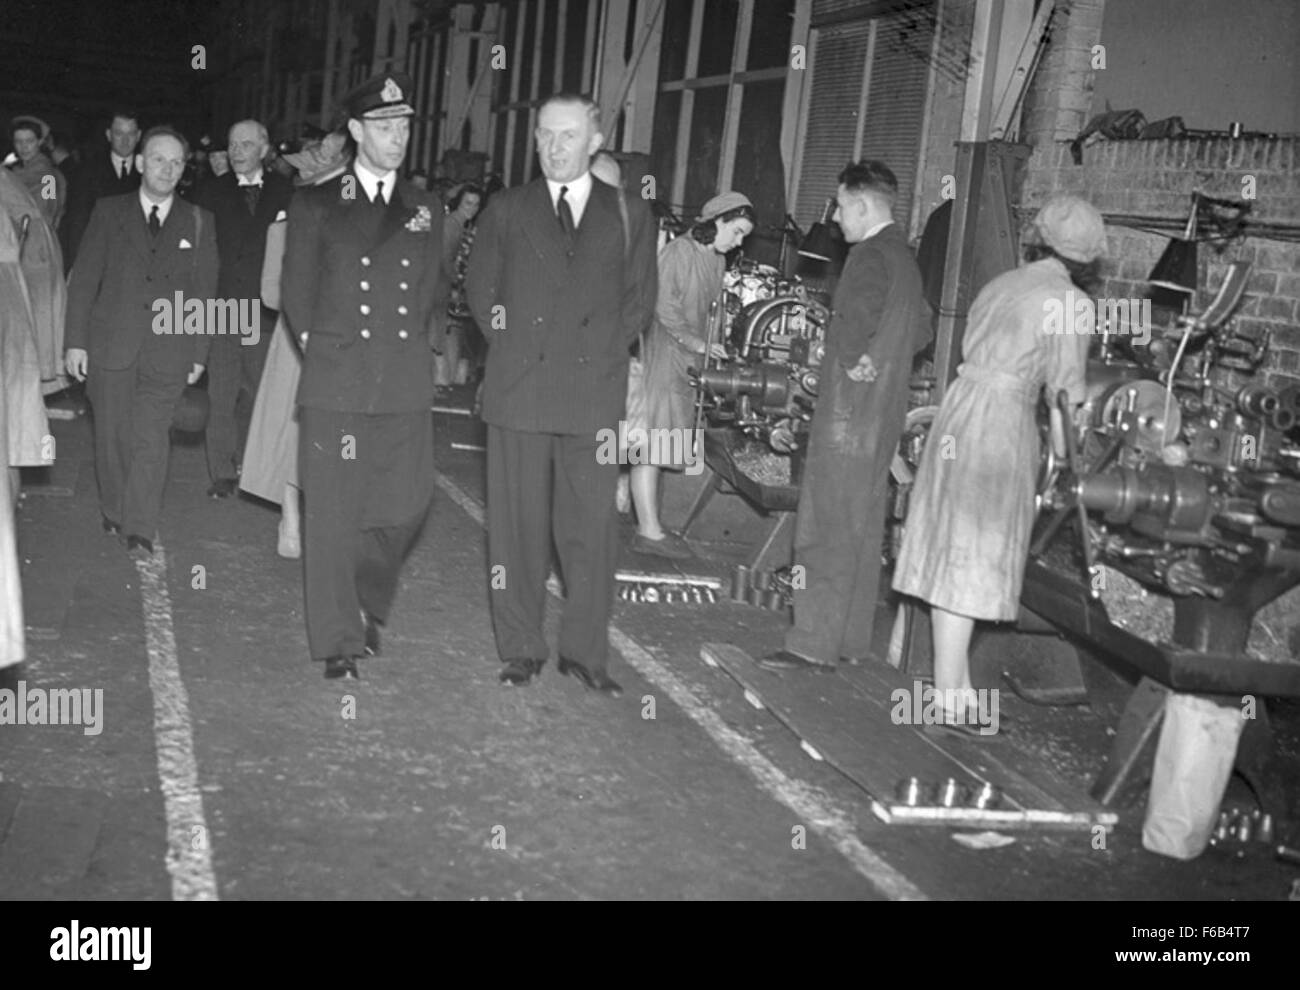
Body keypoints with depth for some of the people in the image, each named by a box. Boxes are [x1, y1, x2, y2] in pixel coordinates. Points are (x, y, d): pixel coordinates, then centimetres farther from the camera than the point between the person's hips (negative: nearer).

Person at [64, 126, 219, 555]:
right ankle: (113, 512, 26)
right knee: (112, 437, 7)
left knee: (151, 439, -6)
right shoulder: (109, 211, 6)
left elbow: (204, 292, 7)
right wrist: (77, 341, -1)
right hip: (111, 346, 1)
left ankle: (140, 530, 0)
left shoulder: (199, 221, 7)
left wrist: (199, 353, 3)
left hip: (168, 352, -1)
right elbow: (83, 278, 5)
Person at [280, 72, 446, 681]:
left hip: (407, 386, 2)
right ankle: (338, 642, 9)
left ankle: (369, 604, 30)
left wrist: (414, 345, 7)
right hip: (334, 383, -2)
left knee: (404, 506, 2)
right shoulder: (315, 206, 7)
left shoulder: (426, 212, 14)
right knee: (333, 513, -1)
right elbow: (296, 292, 8)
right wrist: (320, 348, 3)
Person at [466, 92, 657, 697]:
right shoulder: (505, 211, 11)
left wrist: (601, 350, 1)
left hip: (595, 394, 0)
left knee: (591, 527, 0)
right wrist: (510, 345, 3)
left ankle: (584, 651, 11)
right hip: (519, 390, 0)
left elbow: (639, 301, 12)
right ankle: (521, 649, 14)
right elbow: (480, 289, 14)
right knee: (517, 523, 3)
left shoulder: (629, 216, 10)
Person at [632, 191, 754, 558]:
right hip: (661, 358, -8)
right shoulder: (678, 252, -12)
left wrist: (716, 345, 1)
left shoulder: (718, 262, 14)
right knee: (651, 443, -5)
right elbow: (665, 307, -16)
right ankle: (649, 531, -5)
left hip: (688, 364, 8)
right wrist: (699, 344, -14)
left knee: (661, 444, 10)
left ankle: (648, 525, 14)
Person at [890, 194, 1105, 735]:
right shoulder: (1067, 304, -6)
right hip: (1003, 424, -7)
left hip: (958, 407, 7)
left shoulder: (1001, 285, 15)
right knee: (972, 562, -4)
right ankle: (950, 698, 2)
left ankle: (955, 682, 22)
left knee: (951, 553, 11)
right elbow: (1065, 396, -6)